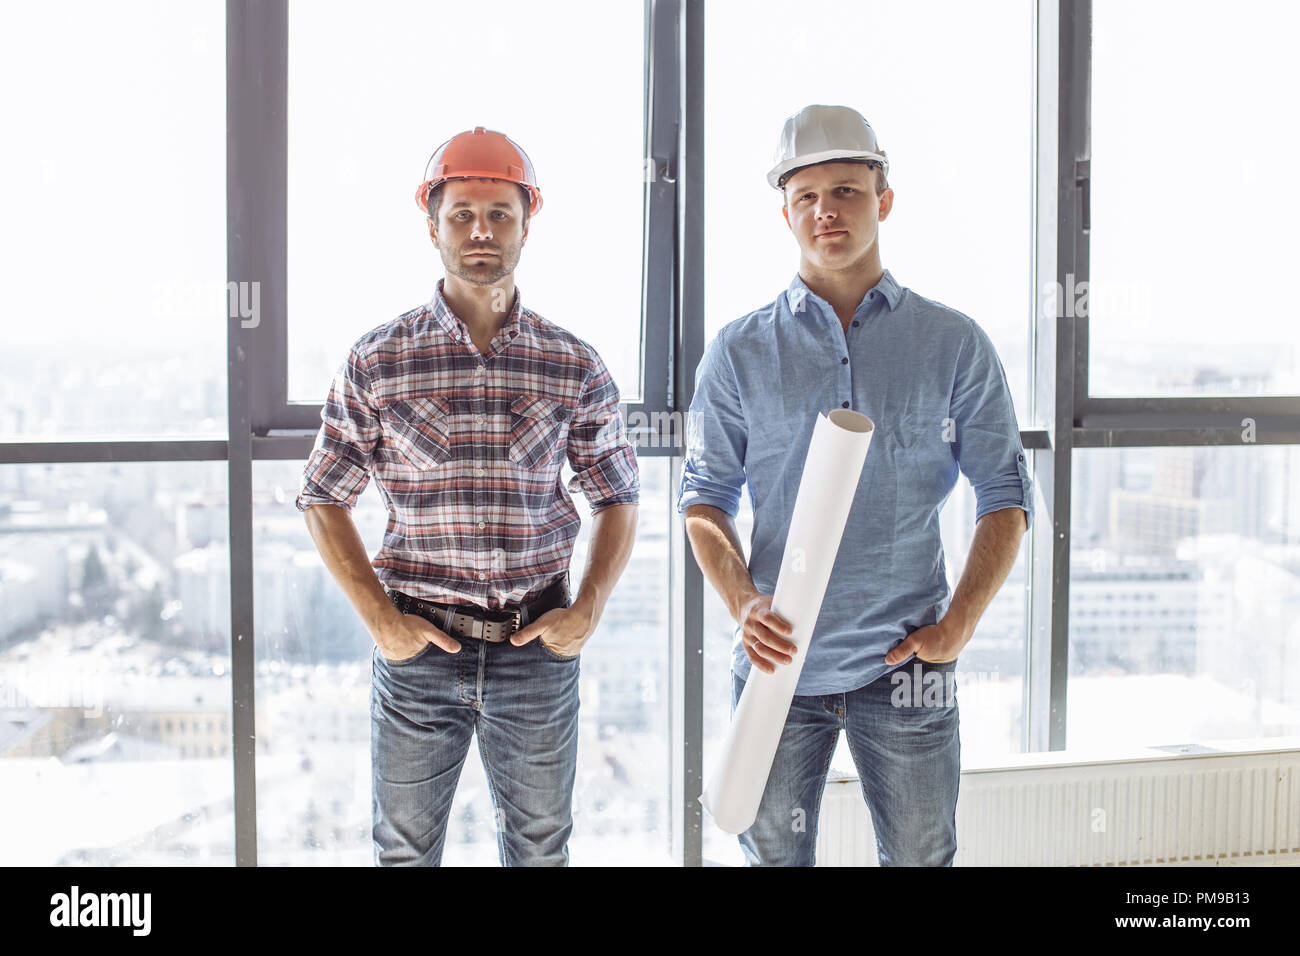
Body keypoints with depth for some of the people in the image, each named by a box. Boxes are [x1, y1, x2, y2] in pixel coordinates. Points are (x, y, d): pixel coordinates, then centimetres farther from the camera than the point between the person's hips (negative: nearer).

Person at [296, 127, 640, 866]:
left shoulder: (575, 367, 0)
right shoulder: (379, 362, -3)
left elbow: (618, 497, 9)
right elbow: (325, 500, 3)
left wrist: (589, 610, -3)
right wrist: (380, 618, -5)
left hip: (539, 647, 1)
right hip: (420, 644, -1)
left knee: (540, 849, 14)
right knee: (406, 848, 12)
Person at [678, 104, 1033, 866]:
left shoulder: (955, 345, 2)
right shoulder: (741, 352, 4)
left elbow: (1007, 497, 4)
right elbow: (705, 496, 5)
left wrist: (960, 623, -7)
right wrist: (743, 604, -12)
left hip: (907, 664, 0)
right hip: (777, 660, 1)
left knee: (921, 856, 11)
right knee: (774, 854, 13)